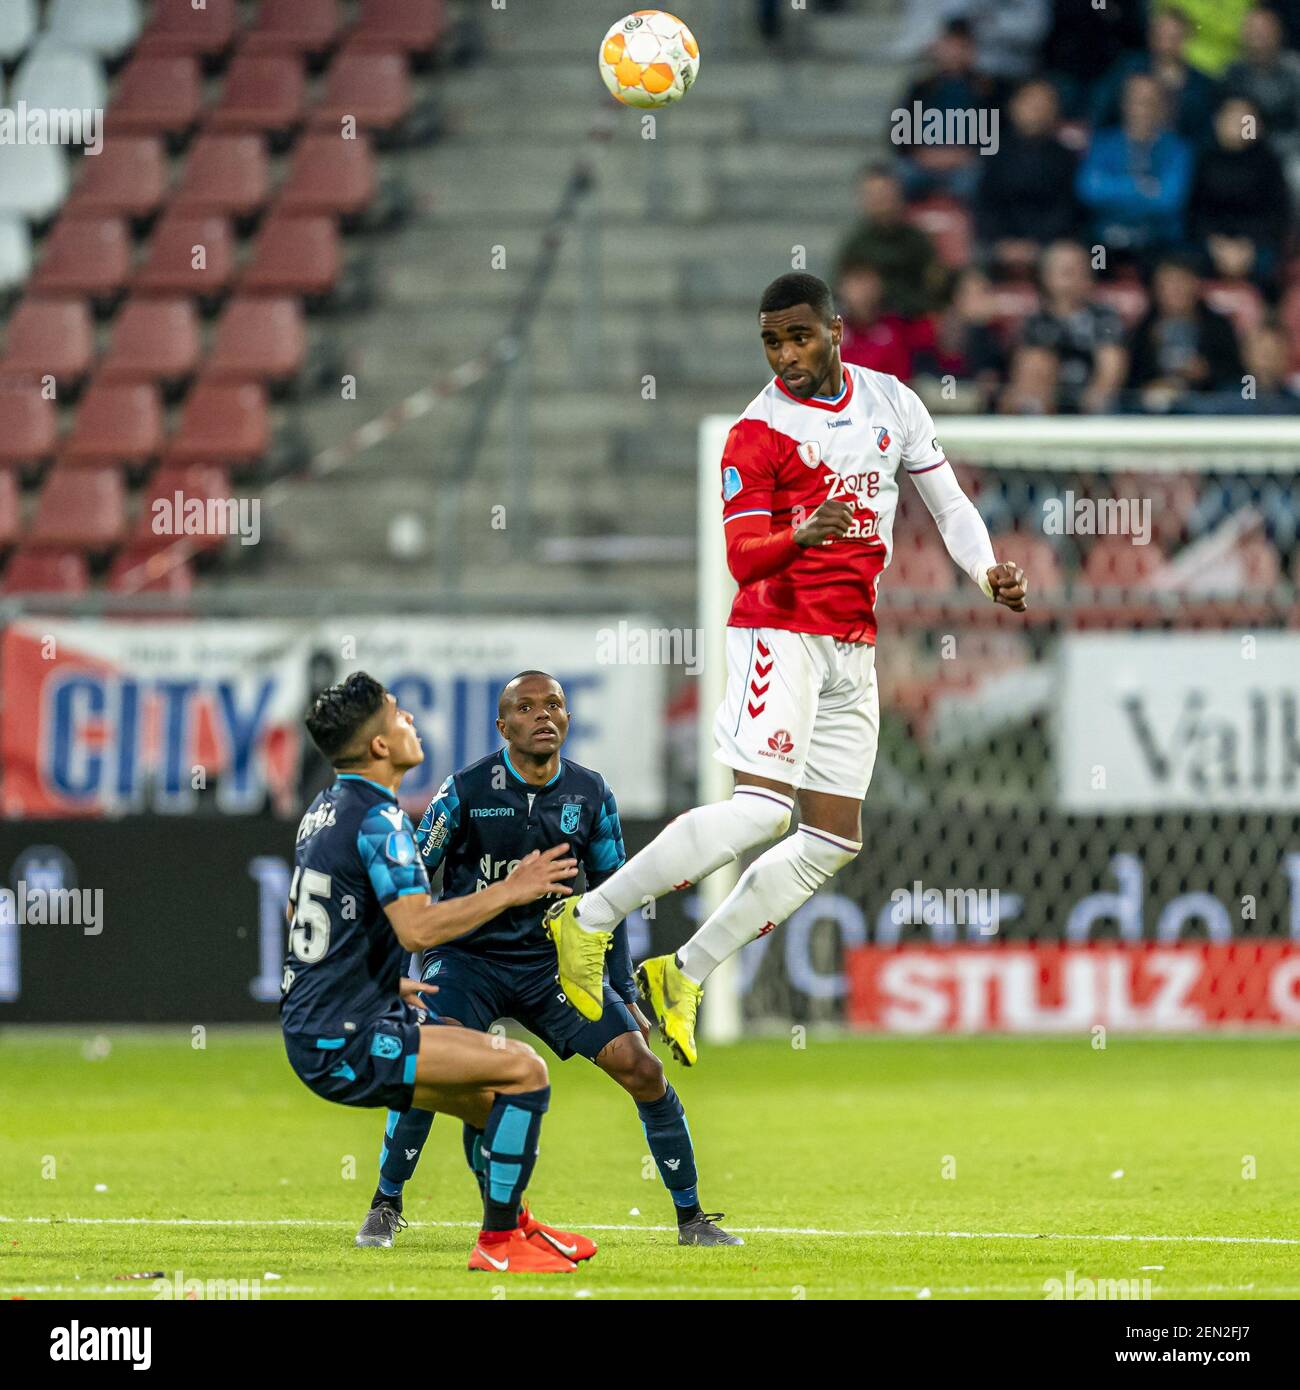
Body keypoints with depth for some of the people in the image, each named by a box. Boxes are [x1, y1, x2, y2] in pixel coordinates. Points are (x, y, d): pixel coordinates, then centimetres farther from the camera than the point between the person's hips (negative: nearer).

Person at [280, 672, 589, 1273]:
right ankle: (498, 1244, -7)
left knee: (493, 1098, 24)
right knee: (523, 1071, -13)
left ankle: (512, 1224, 39)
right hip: (346, 1042, -10)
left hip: (310, 1029, 10)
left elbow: (298, 912, 26)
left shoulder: (326, 807, 13)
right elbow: (418, 927, -28)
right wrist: (508, 891, -19)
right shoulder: (377, 819, -17)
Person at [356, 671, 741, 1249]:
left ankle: (691, 1218, 5)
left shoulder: (590, 795, 0)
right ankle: (384, 1209, -8)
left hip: (551, 961, 3)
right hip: (467, 956, -3)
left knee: (641, 1066, -10)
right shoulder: (466, 790, -10)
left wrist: (625, 997, 9)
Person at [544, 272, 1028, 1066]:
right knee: (762, 808, -23)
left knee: (833, 841, 5)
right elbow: (741, 558, -18)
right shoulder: (759, 432, -10)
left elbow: (946, 497, 18)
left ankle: (685, 977, 10)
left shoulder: (890, 400, 8)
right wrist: (799, 536, -38)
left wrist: (989, 571, 2)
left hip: (853, 645, 7)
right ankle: (589, 921, -16)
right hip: (780, 629, -7)